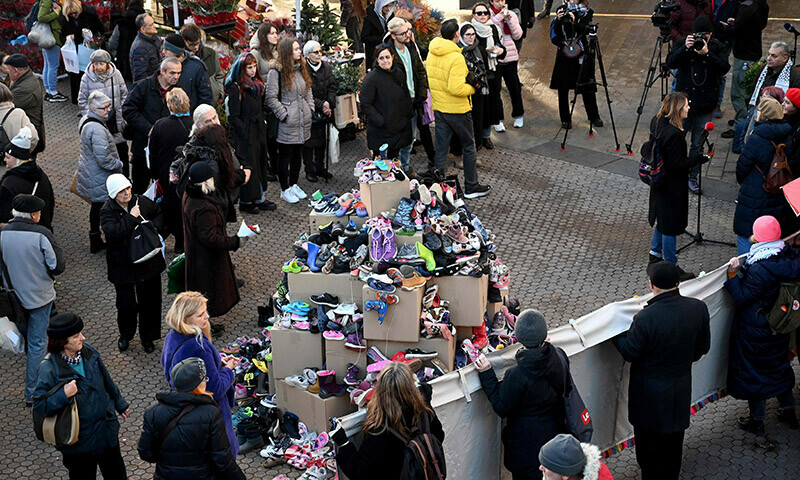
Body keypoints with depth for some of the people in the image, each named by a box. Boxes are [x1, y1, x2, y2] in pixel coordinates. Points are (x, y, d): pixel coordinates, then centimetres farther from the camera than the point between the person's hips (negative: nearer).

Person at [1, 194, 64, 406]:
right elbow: (57, 266, -17)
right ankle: (32, 393, 8)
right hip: (38, 295, -5)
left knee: (27, 338, 25)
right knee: (37, 343, 5)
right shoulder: (41, 234, -22)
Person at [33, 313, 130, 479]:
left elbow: (107, 381, 9)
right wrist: (63, 395, -36)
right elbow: (39, 406, -22)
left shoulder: (88, 352, -7)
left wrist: (120, 403, 21)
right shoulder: (49, 369, -25)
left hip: (108, 431, 6)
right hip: (80, 442, -5)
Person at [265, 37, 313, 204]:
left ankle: (294, 185, 30)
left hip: (303, 121, 7)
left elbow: (308, 92, 20)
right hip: (287, 124, -7)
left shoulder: (301, 69, 12)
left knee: (298, 155, 16)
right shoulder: (276, 73, -13)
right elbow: (271, 98, -15)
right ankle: (285, 190, 14)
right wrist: (285, 115, -16)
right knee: (285, 156, 3)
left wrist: (310, 109, 8)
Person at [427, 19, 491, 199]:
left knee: (440, 149, 13)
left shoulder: (432, 54, 1)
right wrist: (472, 88, -11)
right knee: (469, 146, 11)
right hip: (457, 110, -6)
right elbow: (456, 88, -27)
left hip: (438, 108, 6)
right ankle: (471, 187, 19)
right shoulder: (456, 57, -22)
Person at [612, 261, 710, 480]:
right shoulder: (698, 308, -14)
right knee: (673, 444, 24)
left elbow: (629, 353, -16)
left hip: (650, 397, -5)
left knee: (649, 447, 14)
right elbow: (703, 347, 1)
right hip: (681, 392, 5)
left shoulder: (645, 318, -29)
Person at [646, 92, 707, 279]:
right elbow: (675, 166, -26)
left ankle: (655, 255, 40)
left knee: (663, 219, 26)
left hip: (660, 183, 9)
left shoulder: (656, 122, -3)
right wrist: (696, 159, -17)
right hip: (672, 186, -9)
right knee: (671, 226, 5)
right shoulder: (674, 134, -30)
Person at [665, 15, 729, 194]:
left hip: (705, 104, 0)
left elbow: (724, 69, -14)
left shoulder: (717, 48, -2)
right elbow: (670, 62, -12)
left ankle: (692, 178, 20)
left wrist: (707, 54, -27)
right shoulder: (683, 43, -1)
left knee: (698, 144, 8)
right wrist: (685, 49, -26)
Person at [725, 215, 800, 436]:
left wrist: (733, 274, -22)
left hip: (755, 331, -7)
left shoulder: (759, 270, -31)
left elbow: (741, 298, -23)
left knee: (753, 371, 11)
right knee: (779, 365, 25)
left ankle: (757, 420, 25)